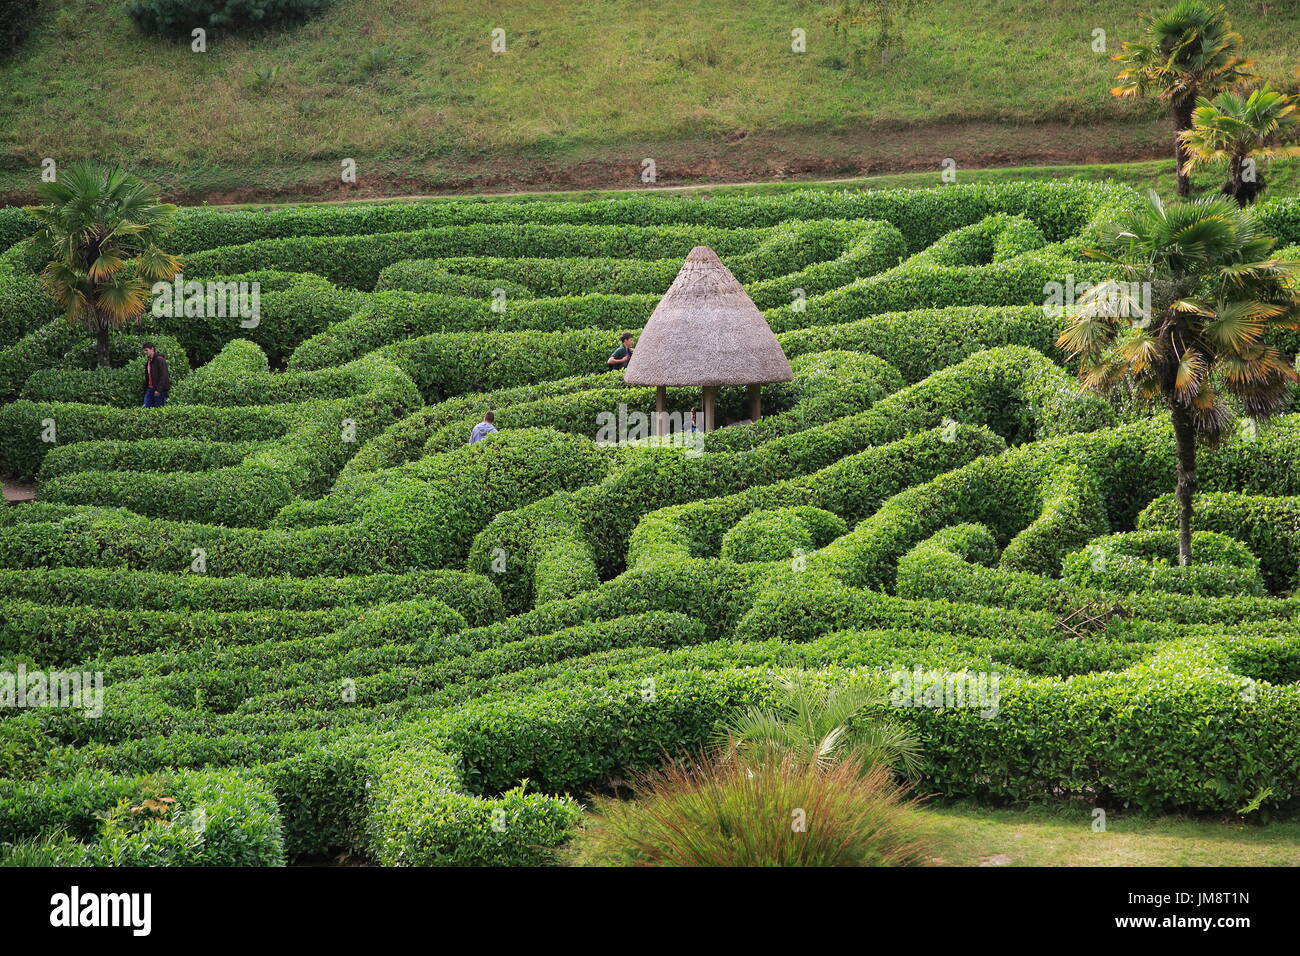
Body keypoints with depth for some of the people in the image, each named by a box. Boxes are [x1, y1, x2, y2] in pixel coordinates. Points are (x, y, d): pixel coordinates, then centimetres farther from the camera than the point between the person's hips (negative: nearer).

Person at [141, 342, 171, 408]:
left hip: (159, 390, -8)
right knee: (146, 408, -1)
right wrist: (145, 389, 17)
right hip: (150, 389, 8)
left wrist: (158, 390, -21)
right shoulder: (148, 361, 16)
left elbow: (163, 376, -17)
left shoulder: (160, 360, -11)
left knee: (158, 408, -6)